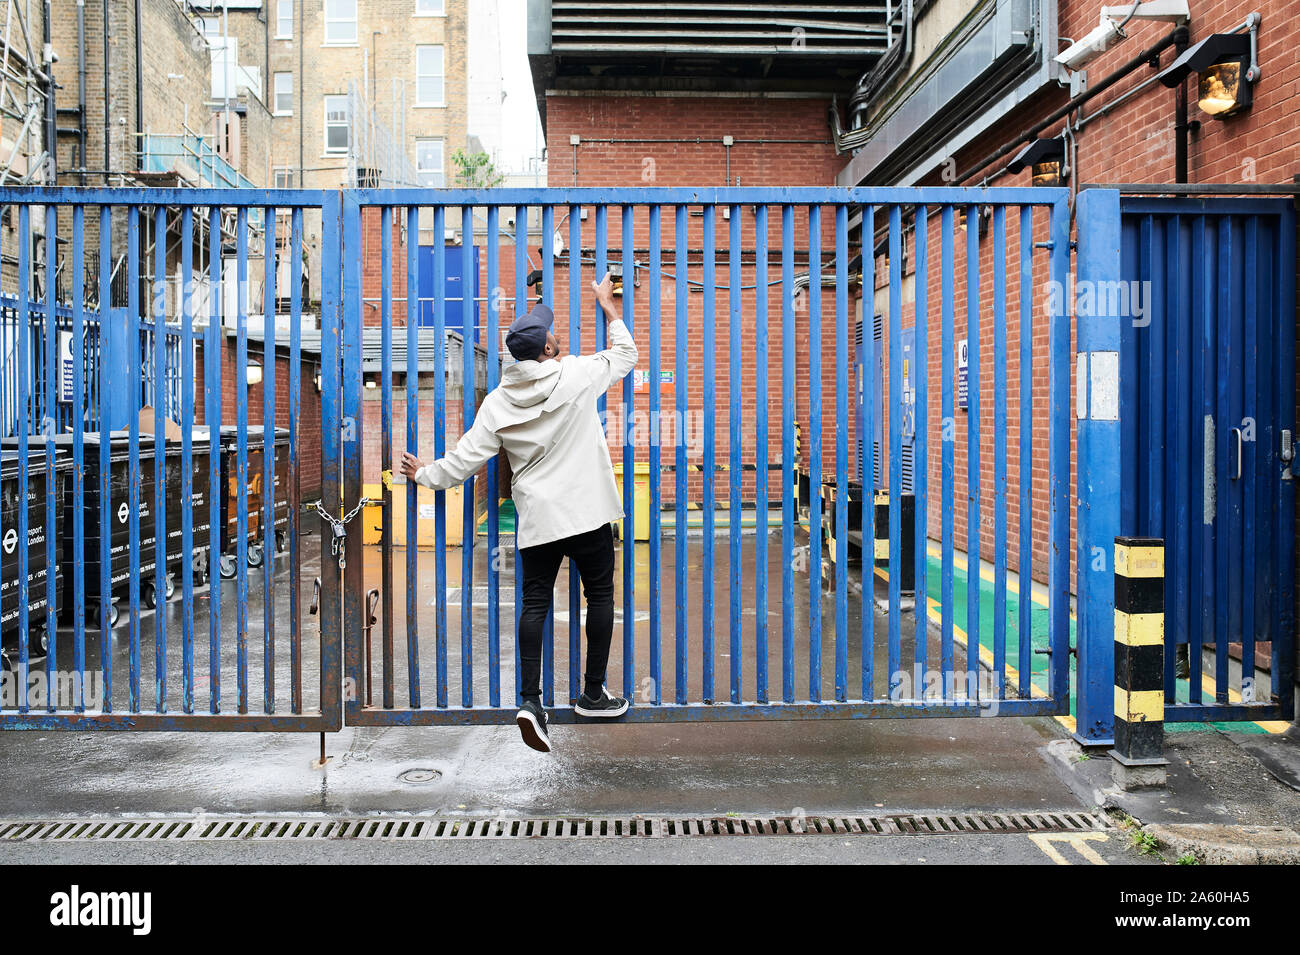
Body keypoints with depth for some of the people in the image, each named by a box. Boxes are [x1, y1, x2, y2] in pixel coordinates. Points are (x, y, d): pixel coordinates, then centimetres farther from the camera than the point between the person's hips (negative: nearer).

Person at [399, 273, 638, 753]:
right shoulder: (577, 375, -8)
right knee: (600, 595, 11)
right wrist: (608, 304, 23)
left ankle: (530, 699, -3)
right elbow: (624, 354, 10)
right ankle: (593, 694, 17)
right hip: (587, 513, -3)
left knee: (535, 602, 7)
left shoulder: (499, 402, -1)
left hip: (536, 517, 3)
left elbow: (466, 457, 1)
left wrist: (425, 474, 19)